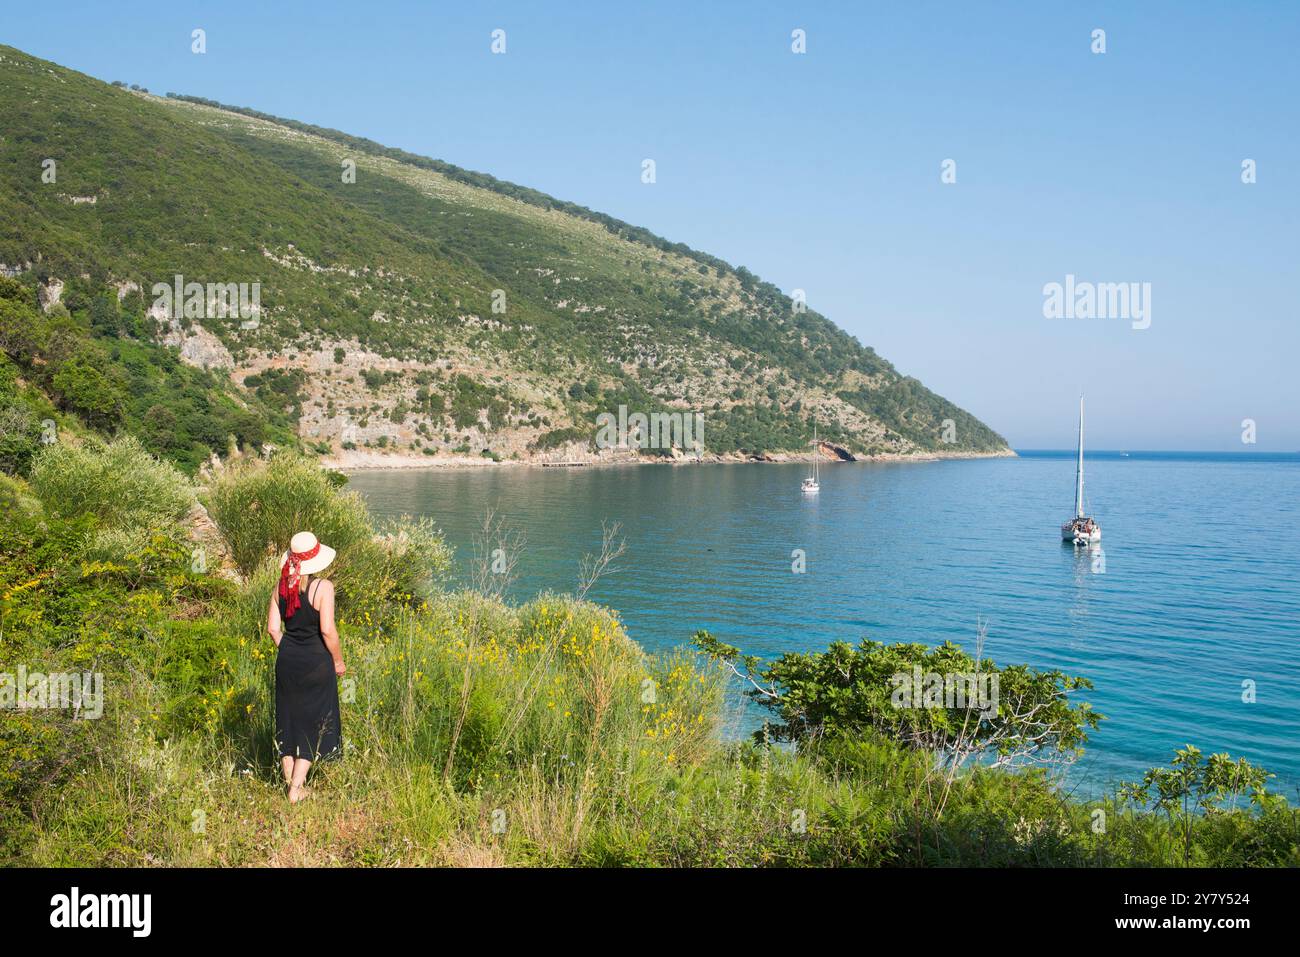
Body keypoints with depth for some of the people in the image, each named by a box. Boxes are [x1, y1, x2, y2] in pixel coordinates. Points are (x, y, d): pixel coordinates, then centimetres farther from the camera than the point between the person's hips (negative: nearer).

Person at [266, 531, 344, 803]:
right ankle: (296, 787, 9)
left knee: (288, 720, 16)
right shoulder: (323, 587, -17)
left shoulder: (281, 586, 0)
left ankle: (291, 782, 27)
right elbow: (327, 630, -18)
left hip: (287, 660, 5)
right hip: (316, 662, -5)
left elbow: (273, 627, 3)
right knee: (314, 722, 9)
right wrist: (338, 661, -4)